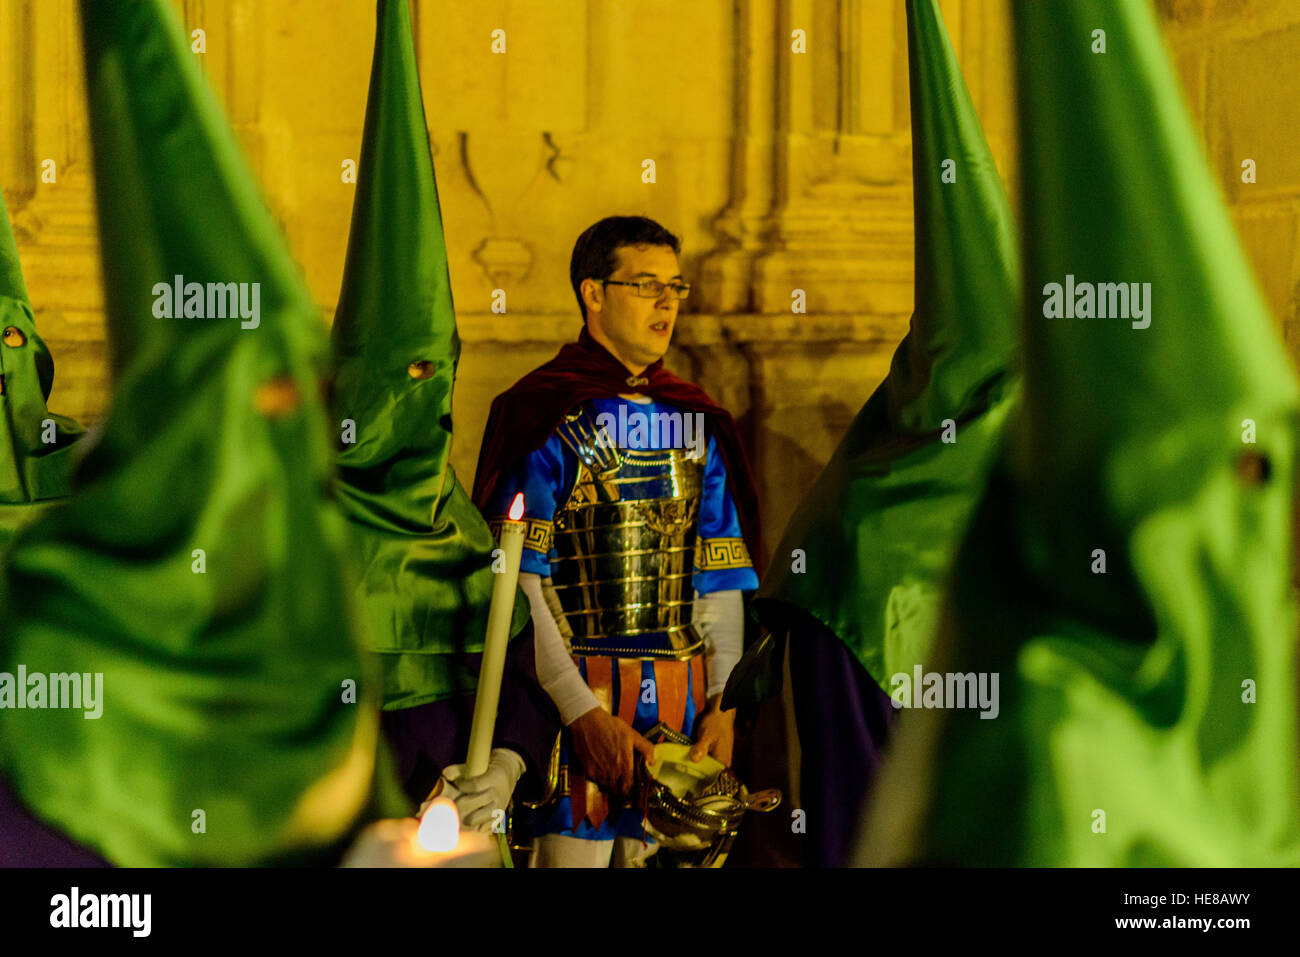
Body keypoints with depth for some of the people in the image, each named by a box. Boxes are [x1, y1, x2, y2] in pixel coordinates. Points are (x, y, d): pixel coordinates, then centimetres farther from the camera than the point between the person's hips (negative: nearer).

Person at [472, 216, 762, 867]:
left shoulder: (697, 422, 13)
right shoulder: (545, 418, -3)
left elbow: (720, 582, 12)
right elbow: (516, 584, -10)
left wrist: (723, 704, -1)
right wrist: (583, 712, -17)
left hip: (684, 707, 5)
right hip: (576, 698, -5)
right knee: (573, 850, -6)